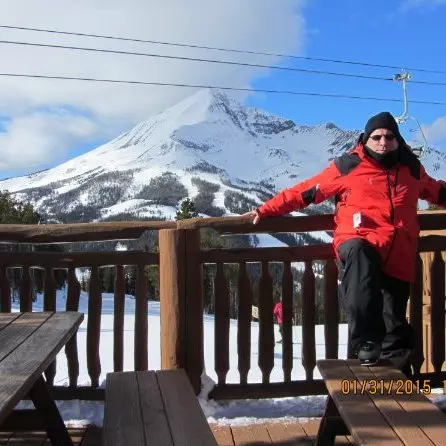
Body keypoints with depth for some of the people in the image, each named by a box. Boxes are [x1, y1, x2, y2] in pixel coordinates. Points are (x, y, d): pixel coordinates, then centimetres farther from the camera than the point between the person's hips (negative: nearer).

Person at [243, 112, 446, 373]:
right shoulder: (348, 166, 6)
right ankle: (366, 341, -39)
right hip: (359, 242, -4)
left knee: (395, 324, 1)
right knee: (358, 252, -40)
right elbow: (305, 191, 5)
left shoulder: (412, 168, 19)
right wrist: (265, 211, 0)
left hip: (399, 257, 4)